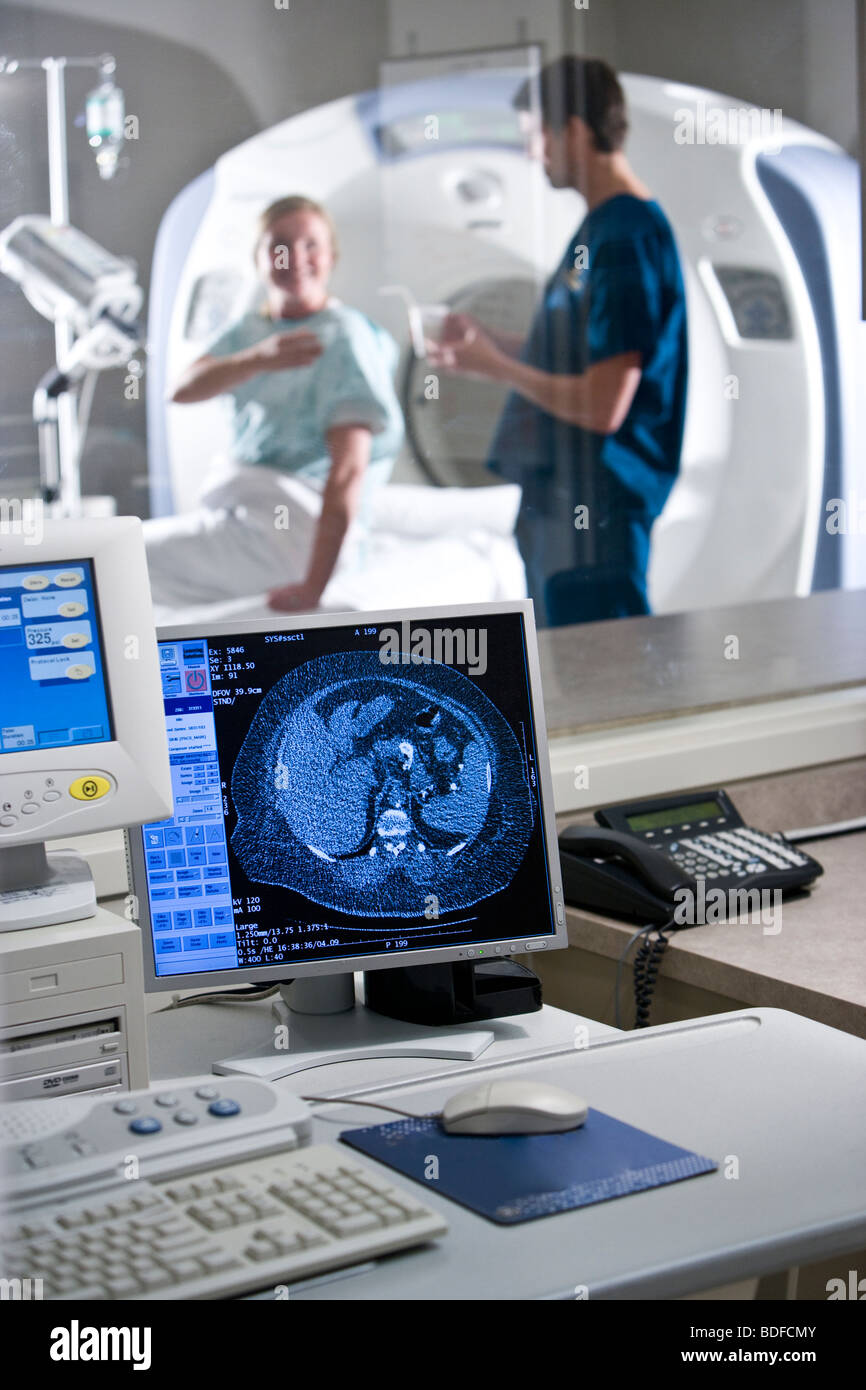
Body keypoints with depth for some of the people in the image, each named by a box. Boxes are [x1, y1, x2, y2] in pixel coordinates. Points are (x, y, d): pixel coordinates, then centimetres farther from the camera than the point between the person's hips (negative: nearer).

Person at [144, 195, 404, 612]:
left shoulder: (346, 339, -6)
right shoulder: (248, 332, 17)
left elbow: (348, 469, -17)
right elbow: (183, 390, -3)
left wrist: (312, 588, -25)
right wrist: (257, 360, -24)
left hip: (291, 527, -8)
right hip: (236, 511, 8)